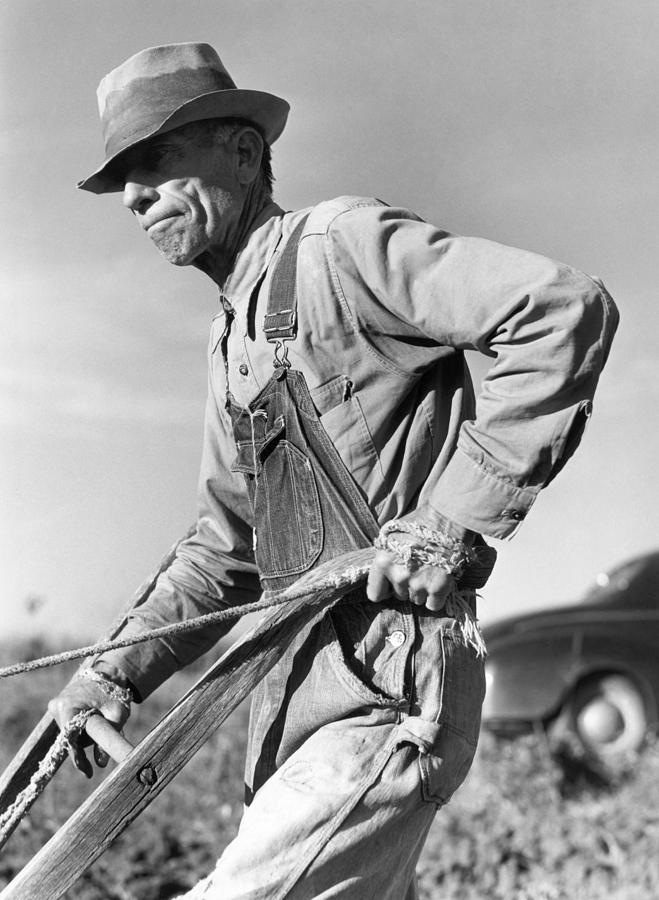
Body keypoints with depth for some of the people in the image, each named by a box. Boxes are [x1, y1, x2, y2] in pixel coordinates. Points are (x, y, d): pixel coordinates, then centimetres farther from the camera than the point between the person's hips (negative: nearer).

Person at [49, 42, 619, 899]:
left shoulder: (339, 244, -8)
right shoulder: (233, 342, 19)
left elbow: (569, 311, -19)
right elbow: (224, 549, 24)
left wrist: (457, 517, -20)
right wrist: (118, 670, 11)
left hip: (388, 697, -9)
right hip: (296, 699, 9)